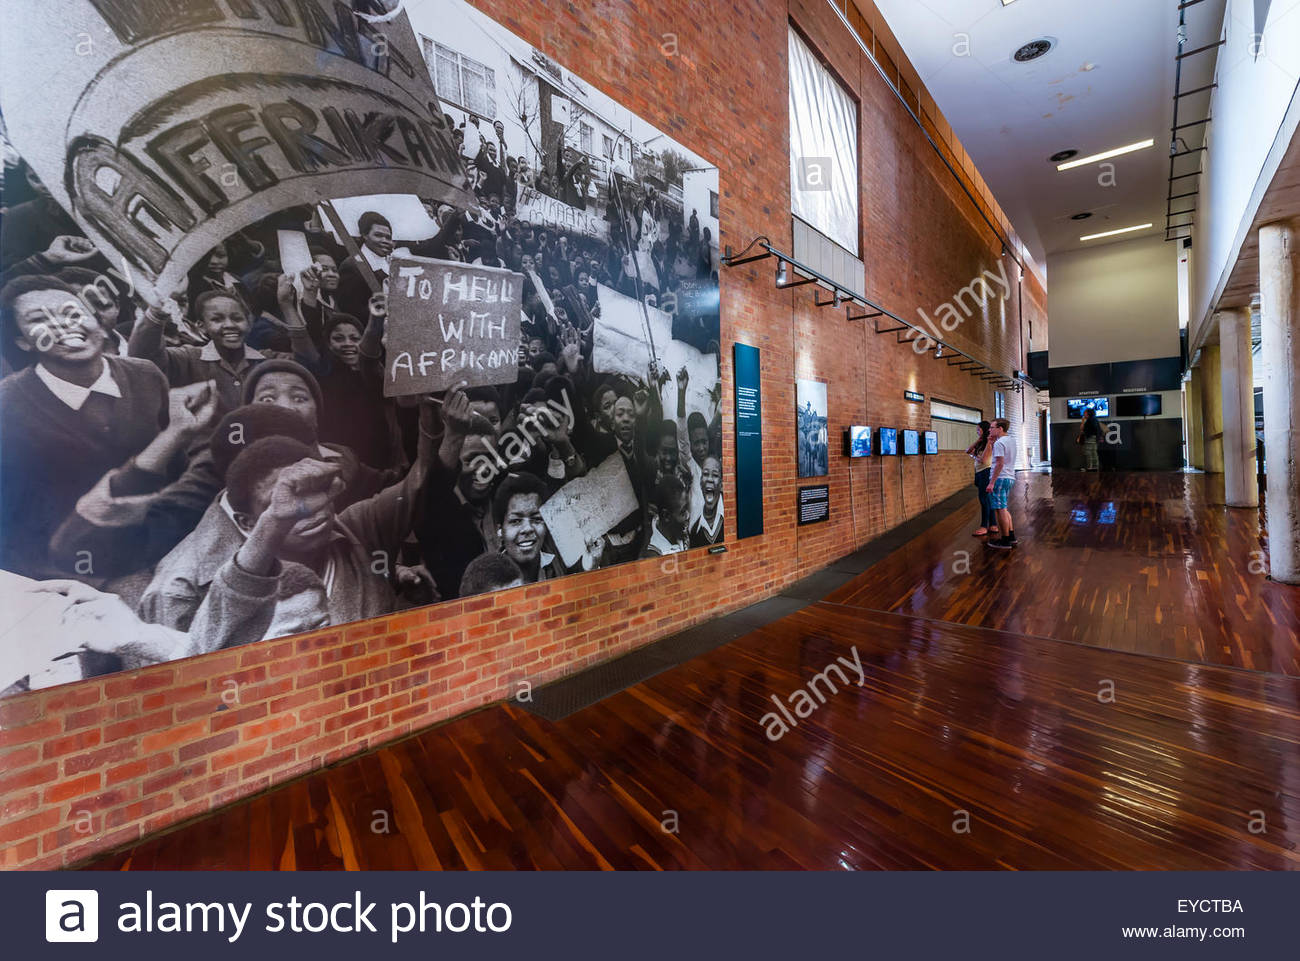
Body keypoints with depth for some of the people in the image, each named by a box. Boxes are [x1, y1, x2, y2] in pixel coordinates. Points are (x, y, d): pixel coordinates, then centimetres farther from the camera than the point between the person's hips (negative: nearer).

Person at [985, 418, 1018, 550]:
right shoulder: (1011, 441, 15)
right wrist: (993, 441, 18)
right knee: (1004, 508, 19)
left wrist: (992, 482, -20)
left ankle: (1005, 541, 0)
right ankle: (1011, 537, 23)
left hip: (1000, 478, -10)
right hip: (1010, 477, 10)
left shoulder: (999, 443, -14)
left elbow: (1000, 463, -20)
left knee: (1001, 510, -4)